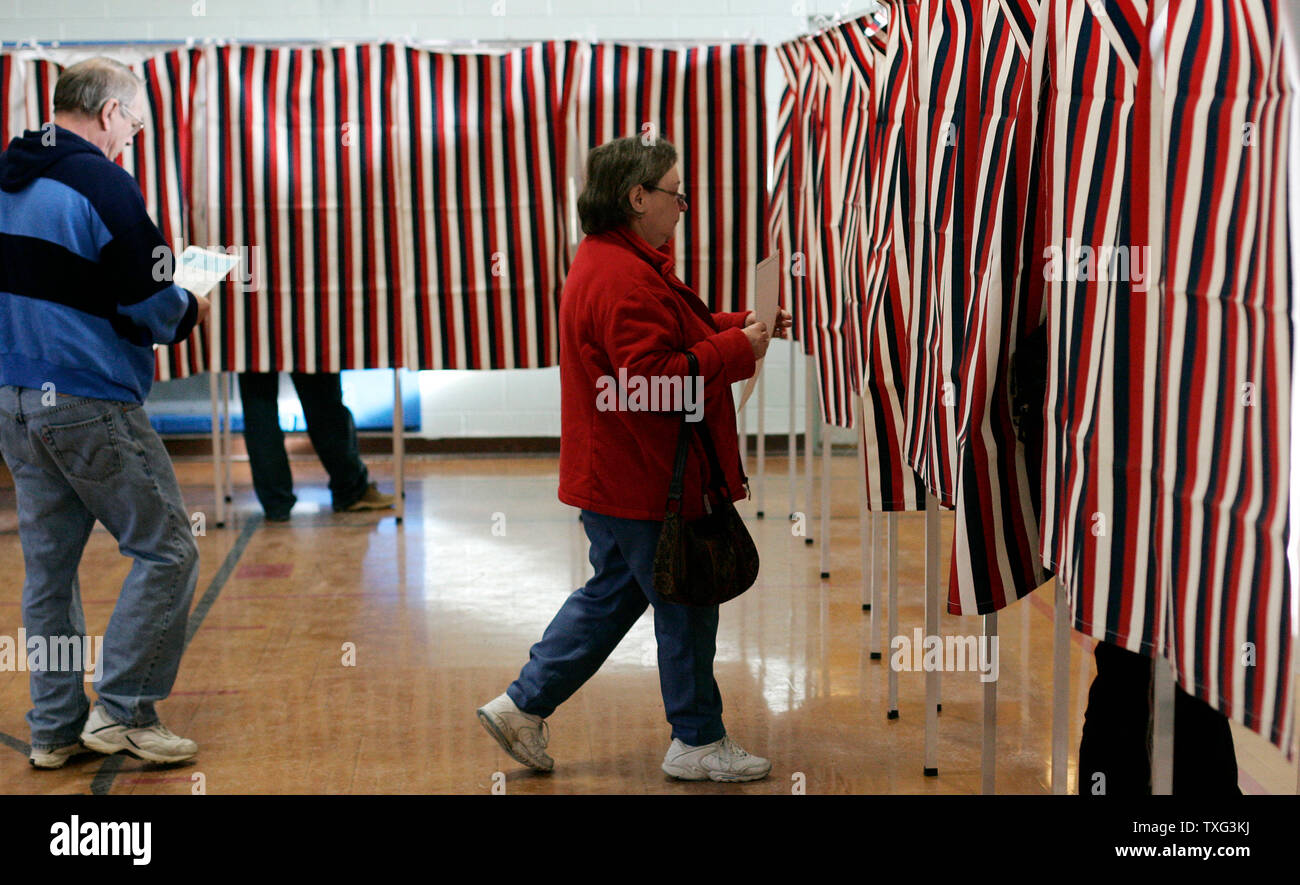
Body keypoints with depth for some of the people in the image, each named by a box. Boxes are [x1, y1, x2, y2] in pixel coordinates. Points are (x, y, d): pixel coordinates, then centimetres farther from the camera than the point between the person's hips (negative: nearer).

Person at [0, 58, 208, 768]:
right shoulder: (101, 185, -14)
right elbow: (152, 311, -15)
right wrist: (190, 311, 6)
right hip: (89, 404, -8)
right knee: (166, 551, 2)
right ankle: (122, 710, 2)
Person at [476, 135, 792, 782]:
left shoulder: (610, 262, 14)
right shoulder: (626, 280, -24)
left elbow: (671, 336, 21)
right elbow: (655, 379, -29)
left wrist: (743, 325, 11)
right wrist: (737, 348, -20)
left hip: (614, 478, 11)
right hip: (644, 482, -11)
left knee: (612, 593, 20)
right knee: (685, 607, 3)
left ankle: (523, 706, 23)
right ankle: (697, 743, 17)